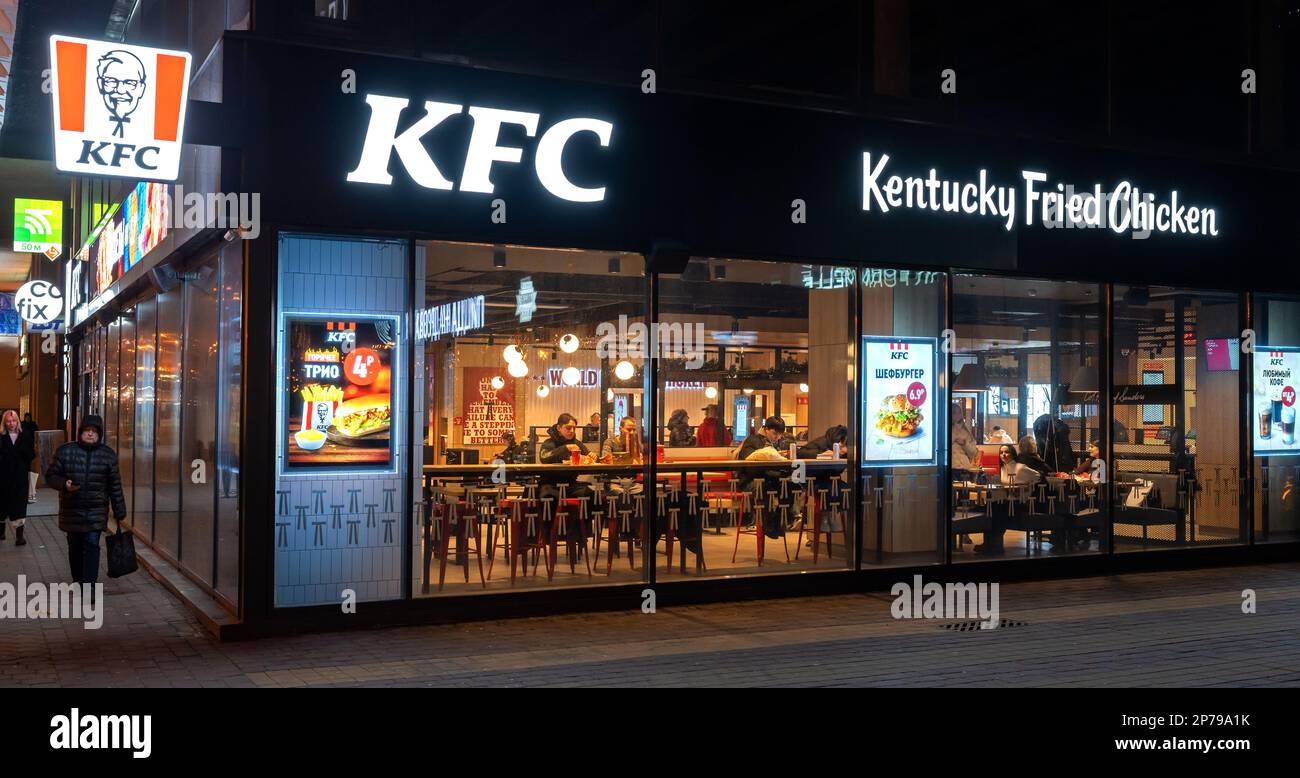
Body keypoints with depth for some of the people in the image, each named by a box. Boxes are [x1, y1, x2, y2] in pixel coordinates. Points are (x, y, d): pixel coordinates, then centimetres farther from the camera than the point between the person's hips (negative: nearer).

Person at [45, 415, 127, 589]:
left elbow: (115, 486, 6)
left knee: (92, 546, -11)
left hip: (96, 511, -1)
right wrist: (64, 484, -17)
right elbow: (51, 476, 5)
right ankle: (78, 581, 28)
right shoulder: (65, 451, 1)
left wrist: (119, 513, 6)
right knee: (75, 547, 10)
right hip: (71, 510, 1)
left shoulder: (108, 455, 3)